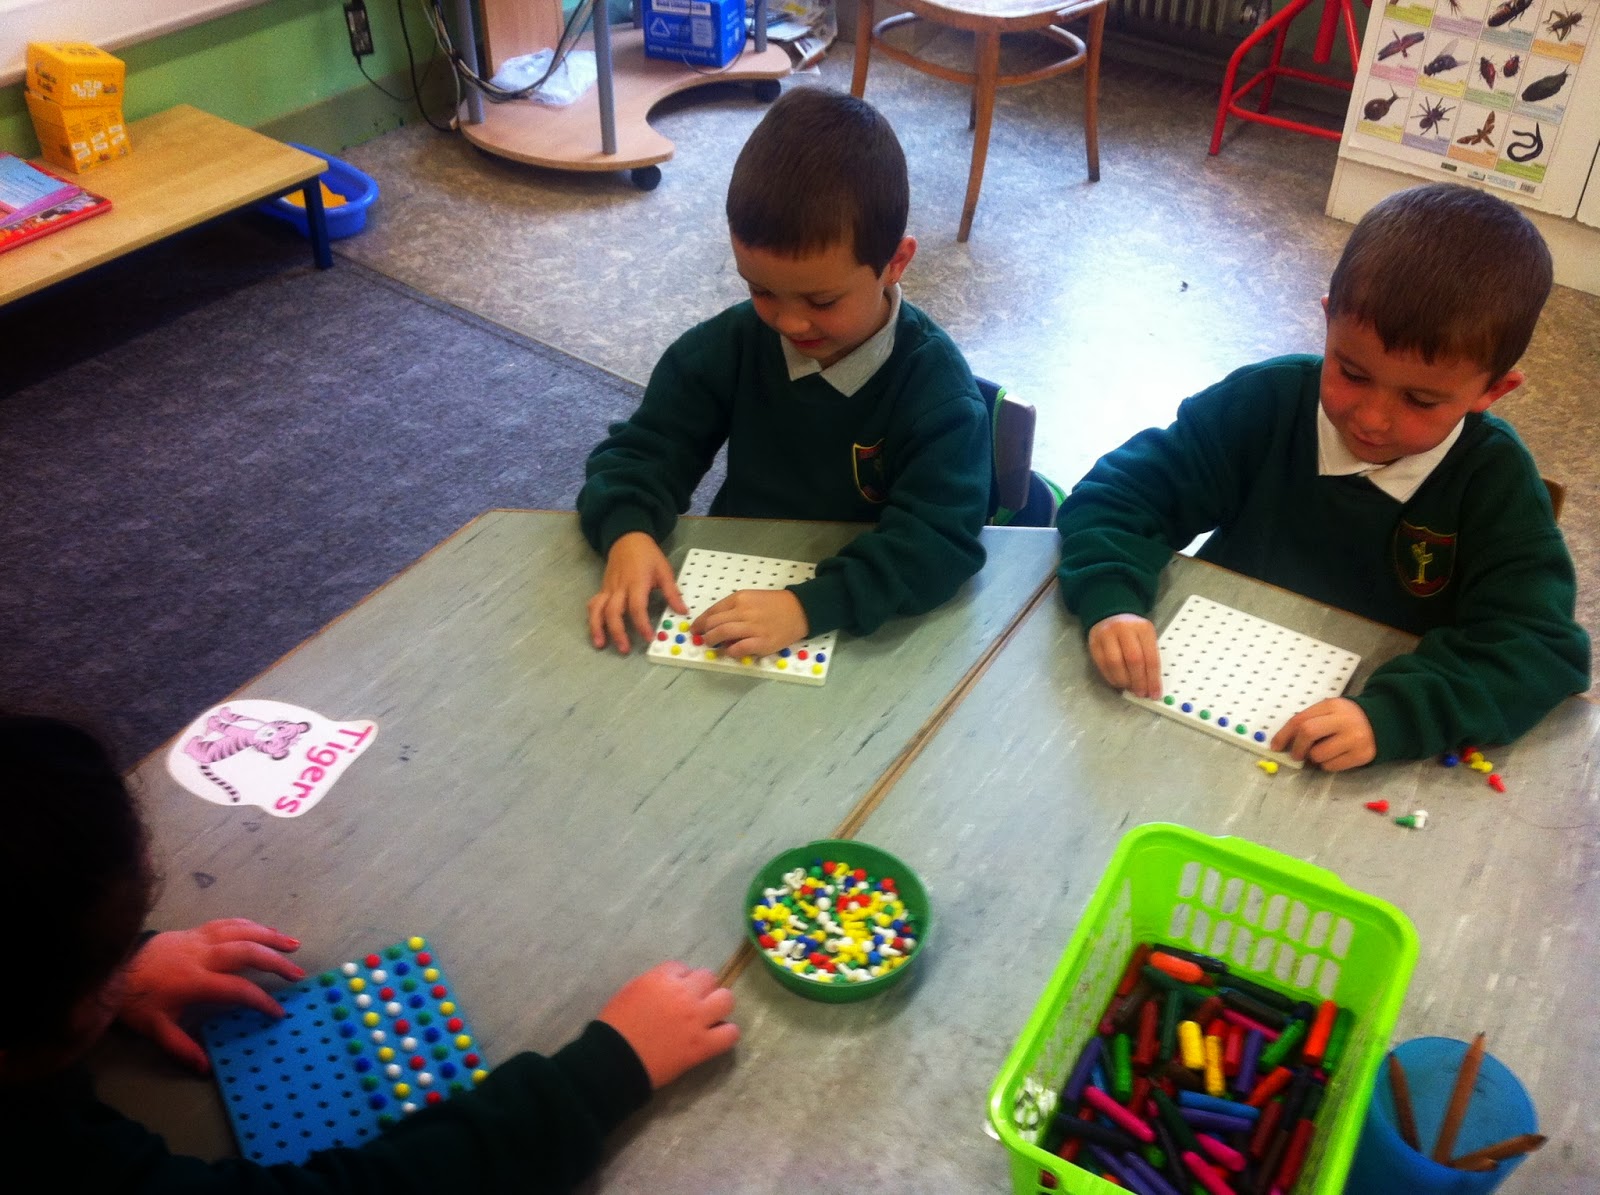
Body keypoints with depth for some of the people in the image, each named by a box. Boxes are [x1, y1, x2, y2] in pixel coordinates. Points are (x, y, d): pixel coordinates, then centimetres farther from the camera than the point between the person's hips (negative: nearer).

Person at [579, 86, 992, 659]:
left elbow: (940, 539, -24)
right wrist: (628, 531, -21)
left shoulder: (937, 389, -16)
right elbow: (647, 448, 1)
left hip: (867, 630, -3)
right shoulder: (730, 344, -4)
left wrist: (809, 606, -38)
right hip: (732, 588, 3)